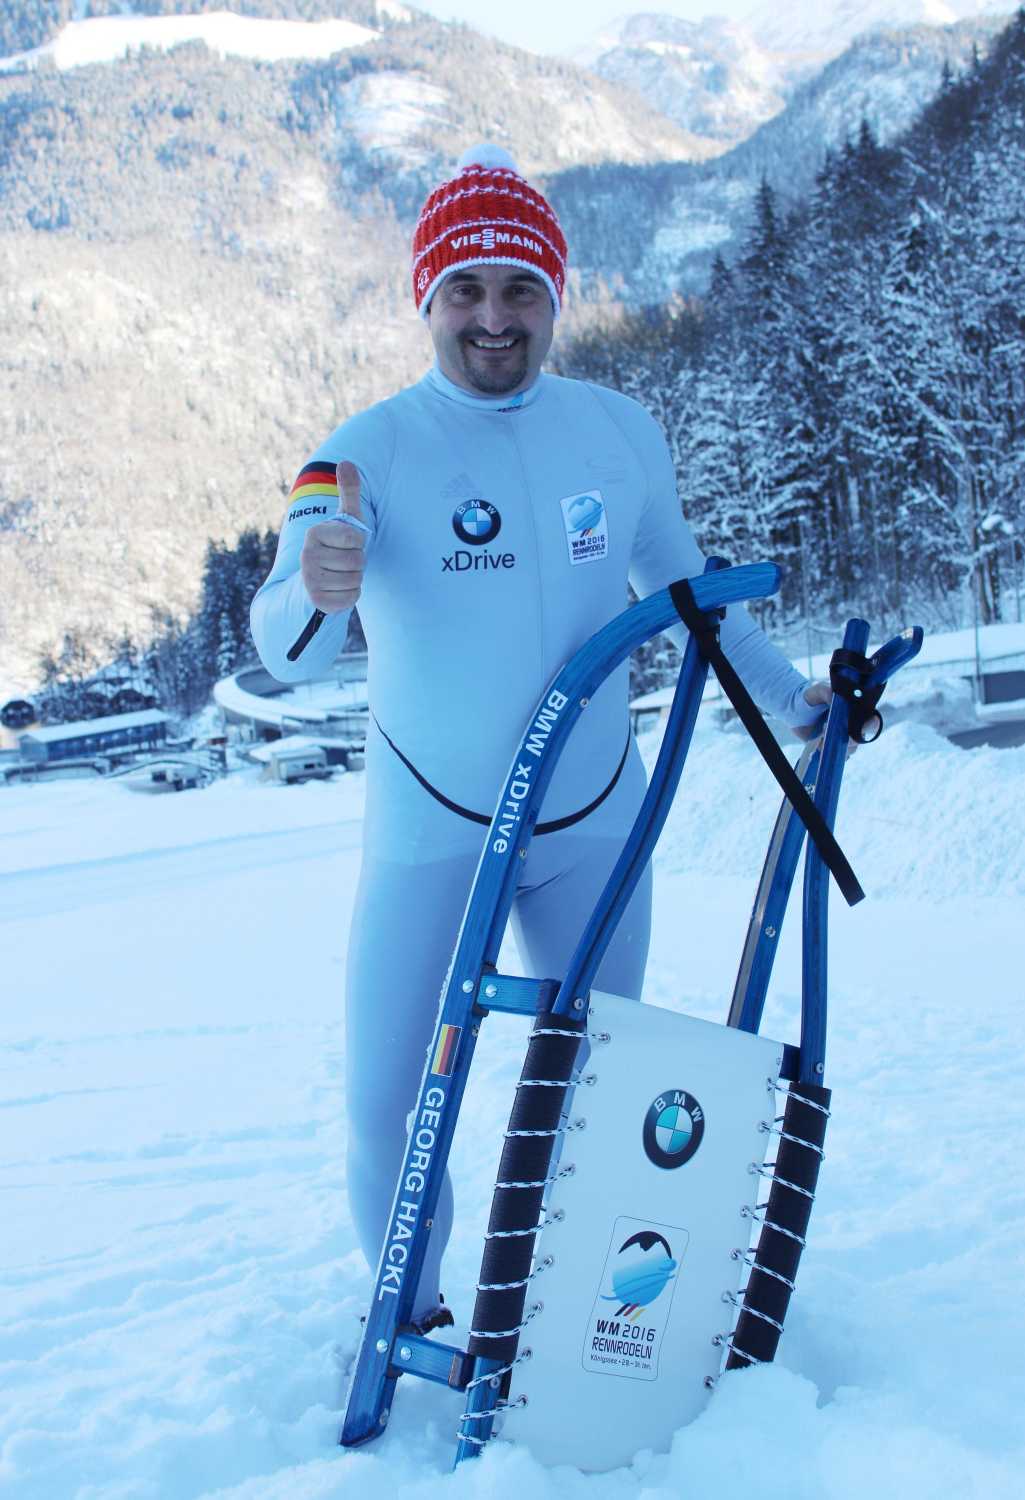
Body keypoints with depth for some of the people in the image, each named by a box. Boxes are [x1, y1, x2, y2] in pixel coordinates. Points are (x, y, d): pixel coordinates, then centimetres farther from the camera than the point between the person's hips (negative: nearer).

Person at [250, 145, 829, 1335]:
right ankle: (410, 1312, 26)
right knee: (388, 1113, -1)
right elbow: (285, 656, -23)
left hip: (594, 824, 3)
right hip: (429, 832, -3)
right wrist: (314, 592, -45)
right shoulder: (367, 452, -13)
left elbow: (689, 593, 12)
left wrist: (794, 700, 9)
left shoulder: (621, 432, -3)